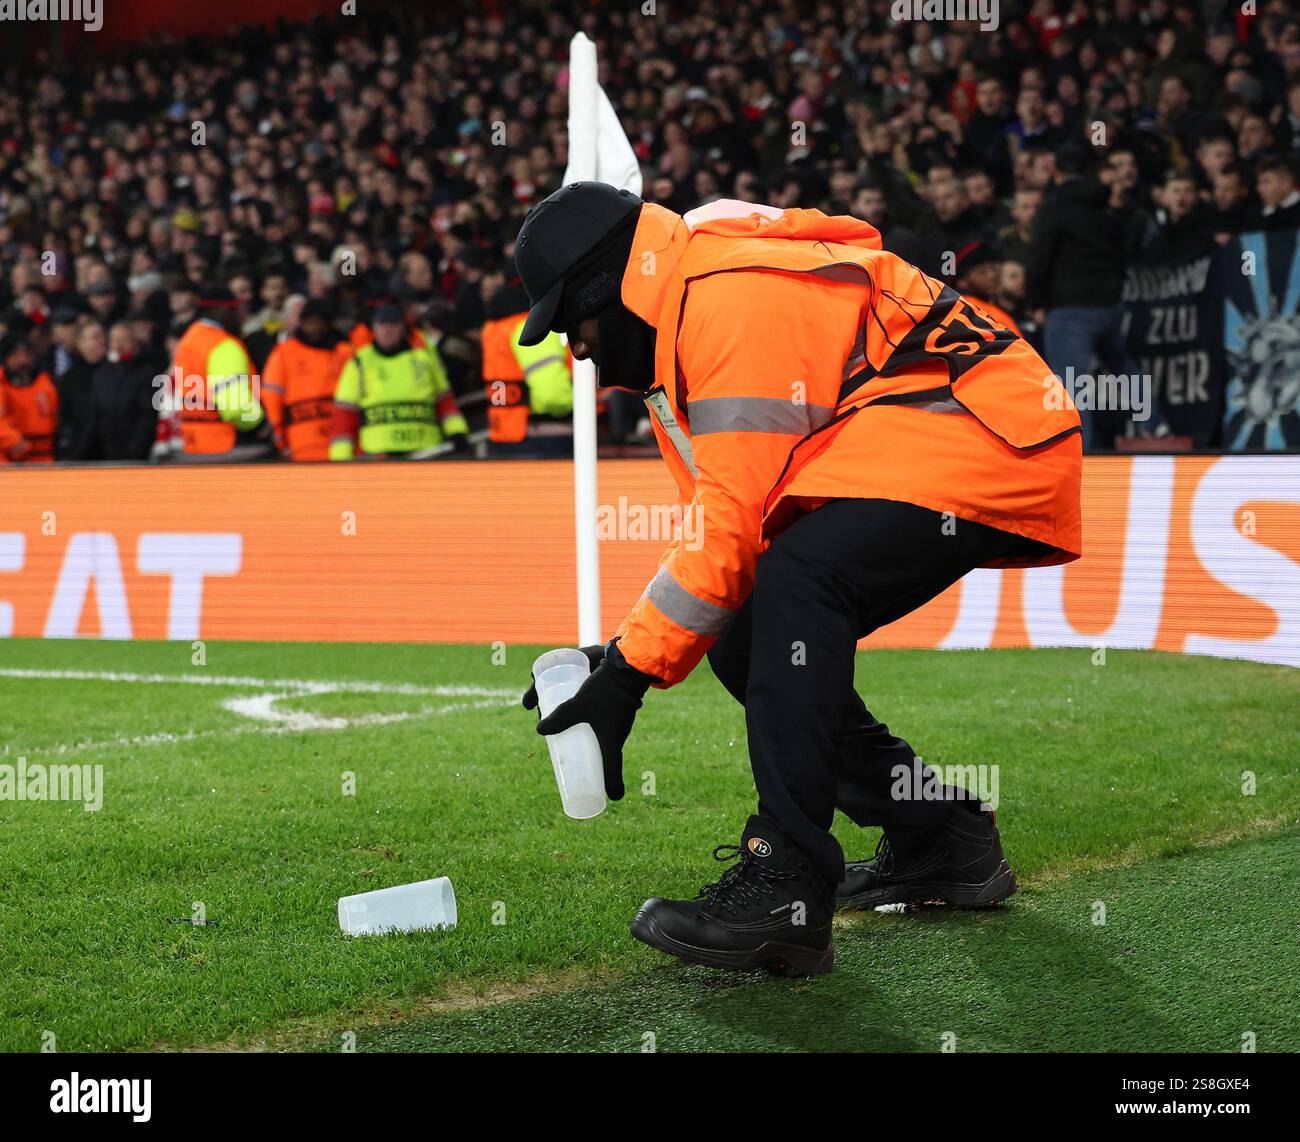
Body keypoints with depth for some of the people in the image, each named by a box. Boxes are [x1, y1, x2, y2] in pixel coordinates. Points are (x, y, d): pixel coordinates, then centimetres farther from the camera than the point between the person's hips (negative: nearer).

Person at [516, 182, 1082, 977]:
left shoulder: (734, 295, -18)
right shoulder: (691, 315, 15)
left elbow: (735, 520, -22)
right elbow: (725, 519, 15)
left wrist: (628, 677, -18)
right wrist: (624, 649, 3)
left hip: (995, 438, -11)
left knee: (794, 584, -30)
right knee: (745, 640, 6)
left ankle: (787, 892, -30)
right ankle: (942, 842, 18)